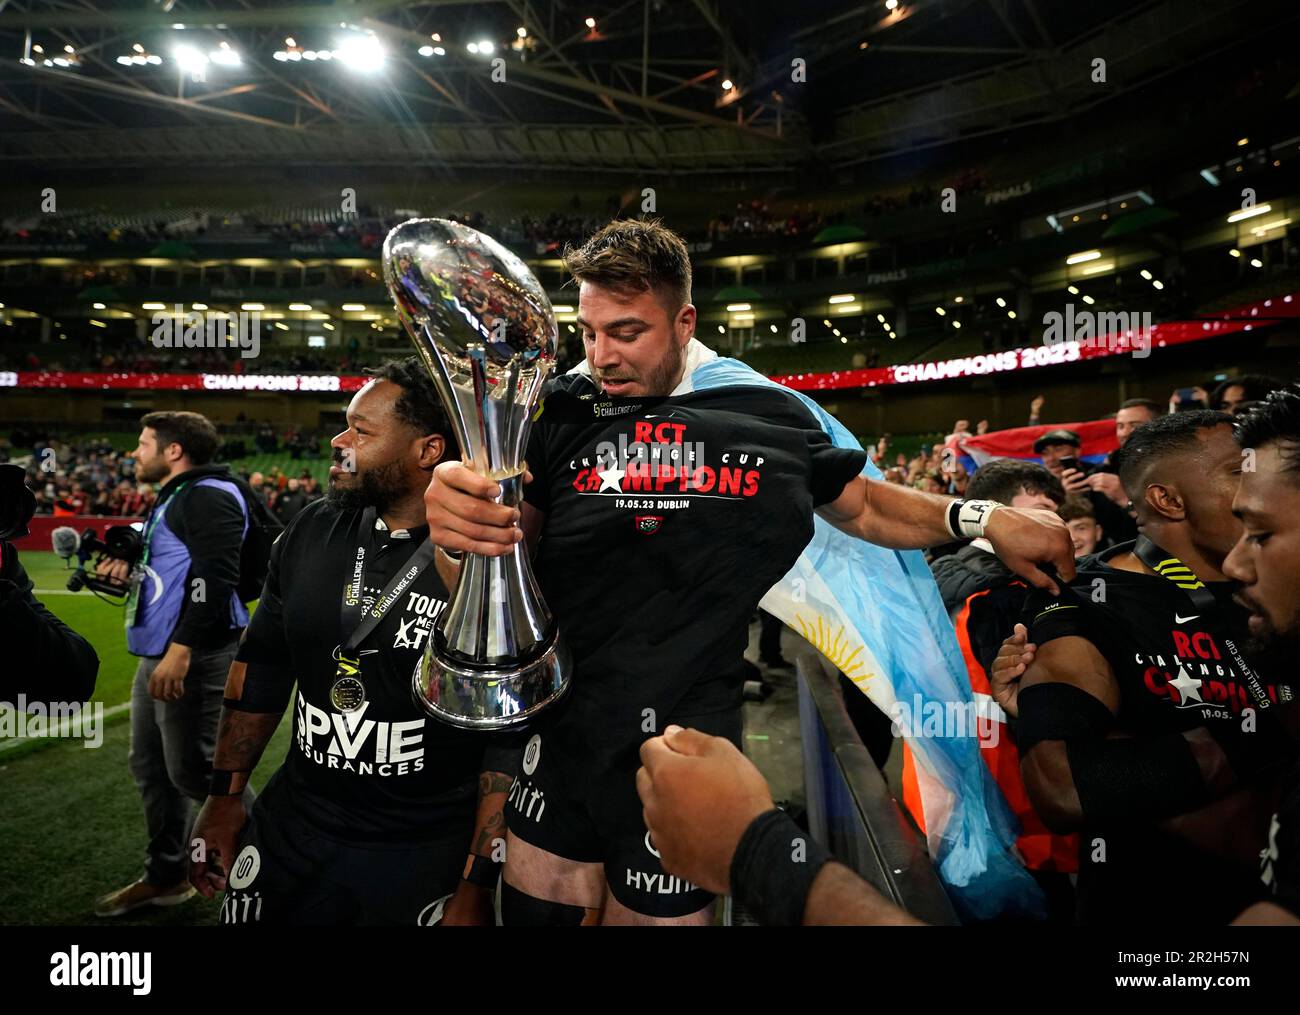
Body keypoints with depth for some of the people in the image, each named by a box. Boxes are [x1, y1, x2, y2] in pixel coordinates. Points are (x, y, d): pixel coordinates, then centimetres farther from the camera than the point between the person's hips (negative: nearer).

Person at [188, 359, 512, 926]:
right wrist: (224, 796, 12)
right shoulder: (311, 532, -1)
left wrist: (477, 886, -14)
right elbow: (261, 669, 10)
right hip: (292, 830, 5)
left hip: (426, 856, -5)